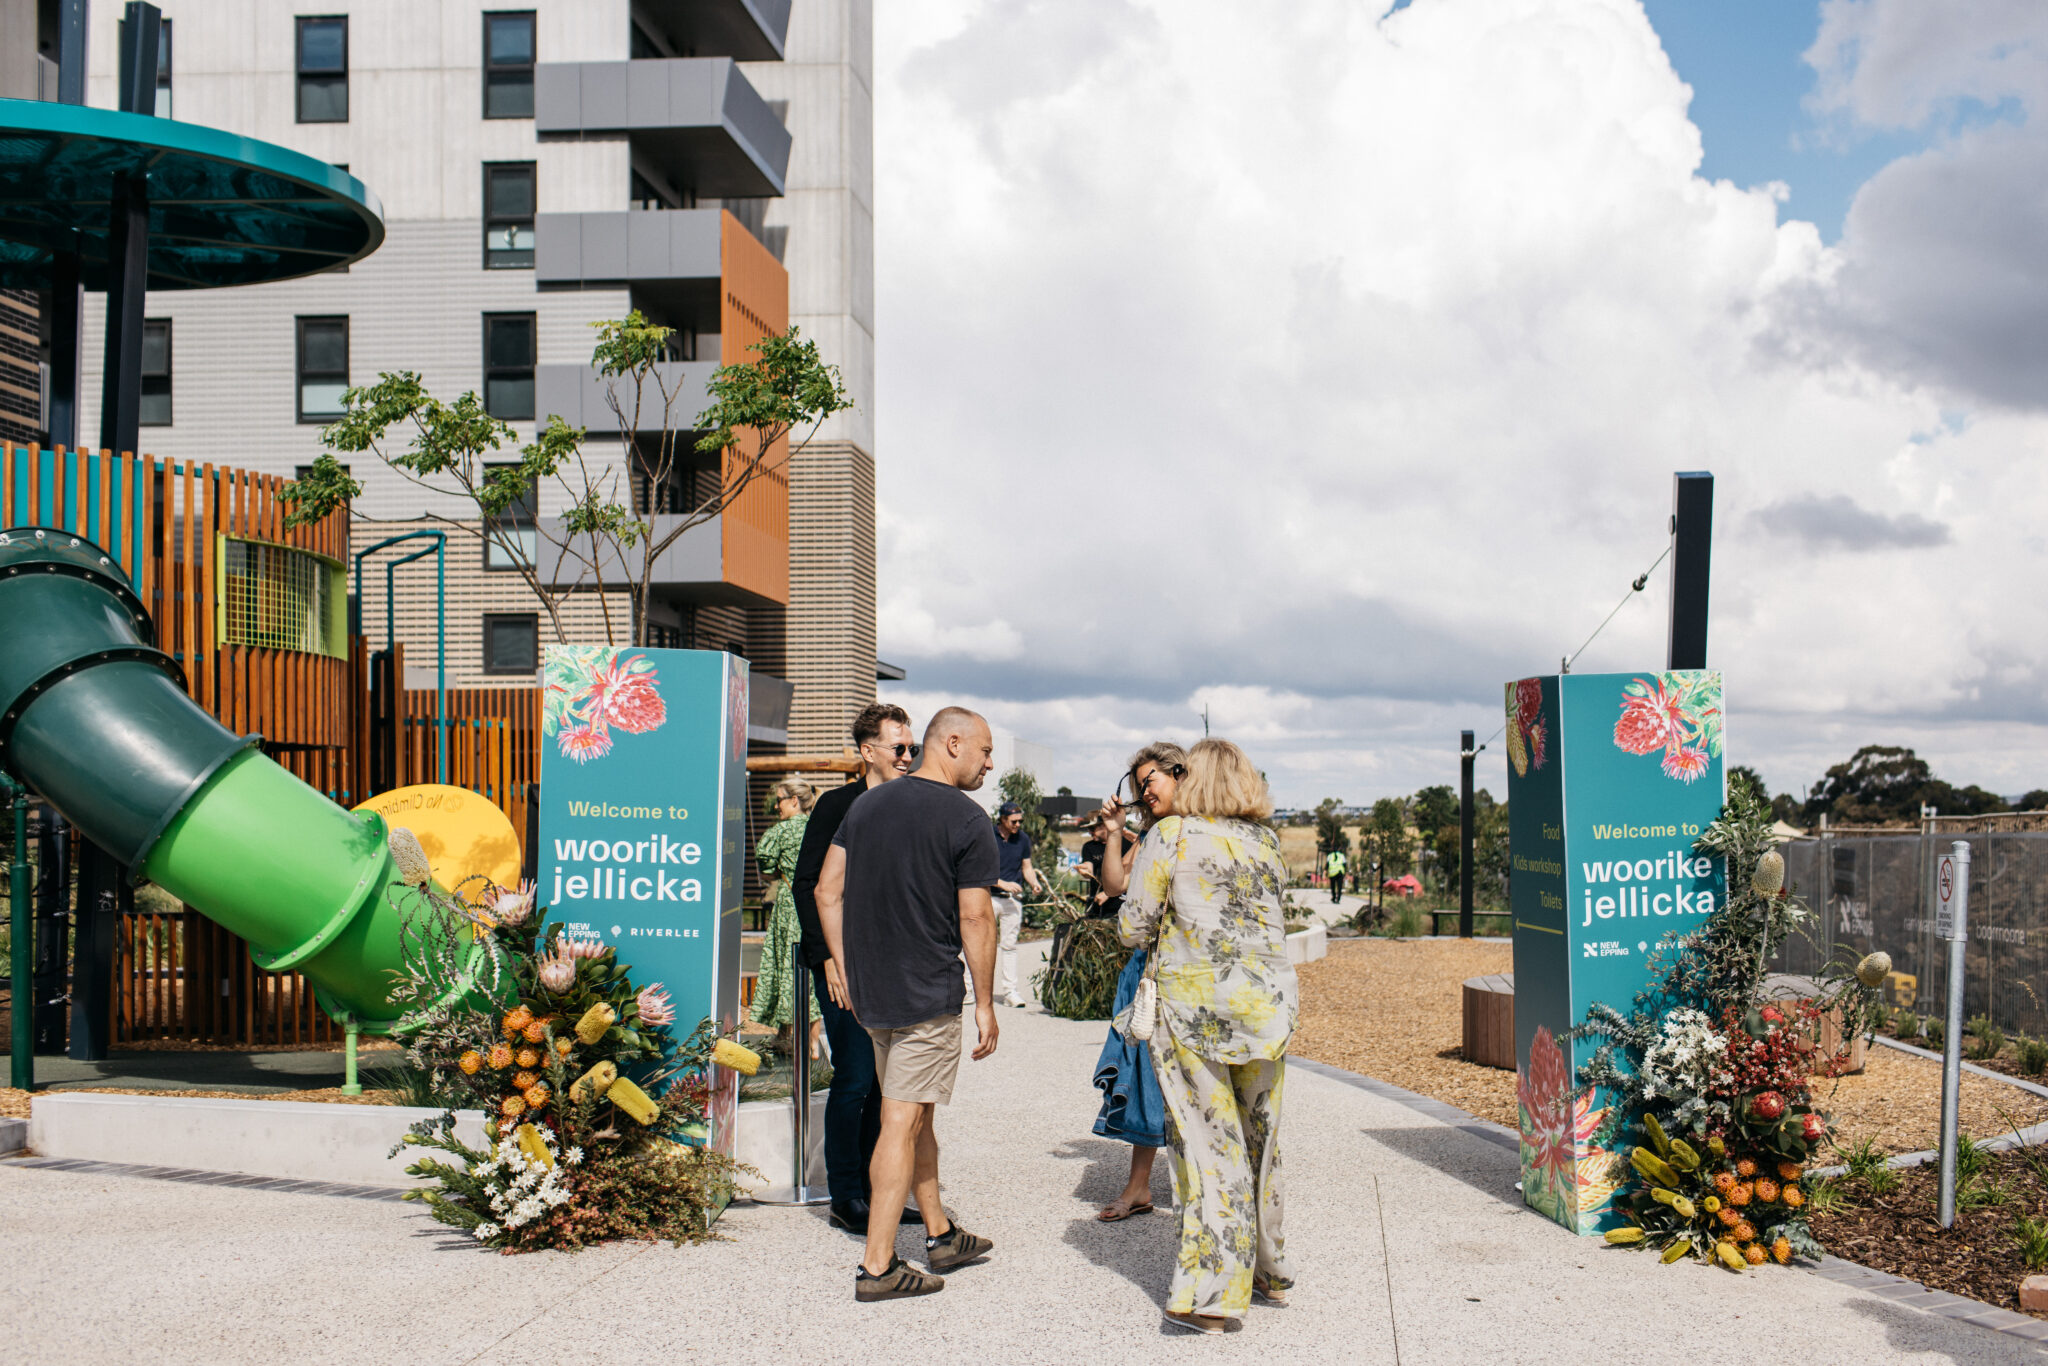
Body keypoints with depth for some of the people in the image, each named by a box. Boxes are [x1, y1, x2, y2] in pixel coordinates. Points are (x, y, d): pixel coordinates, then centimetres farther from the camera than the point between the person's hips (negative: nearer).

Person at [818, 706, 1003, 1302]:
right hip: (929, 995, -7)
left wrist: (842, 967, 14)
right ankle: (877, 1266, -1)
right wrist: (985, 1003, -5)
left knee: (914, 1112, 19)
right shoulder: (966, 819, -11)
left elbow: (827, 890, 9)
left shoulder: (867, 804, 9)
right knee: (902, 1123, -3)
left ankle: (940, 1233, 32)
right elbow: (975, 918, -12)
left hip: (869, 991, 7)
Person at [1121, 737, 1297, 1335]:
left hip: (1195, 1001, -4)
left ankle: (1210, 1293, -1)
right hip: (1268, 998, 4)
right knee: (1259, 1136, 16)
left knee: (1211, 1142, -2)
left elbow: (1133, 927, -1)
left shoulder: (1170, 836, -3)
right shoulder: (1267, 841, 9)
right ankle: (1268, 1272, 28)